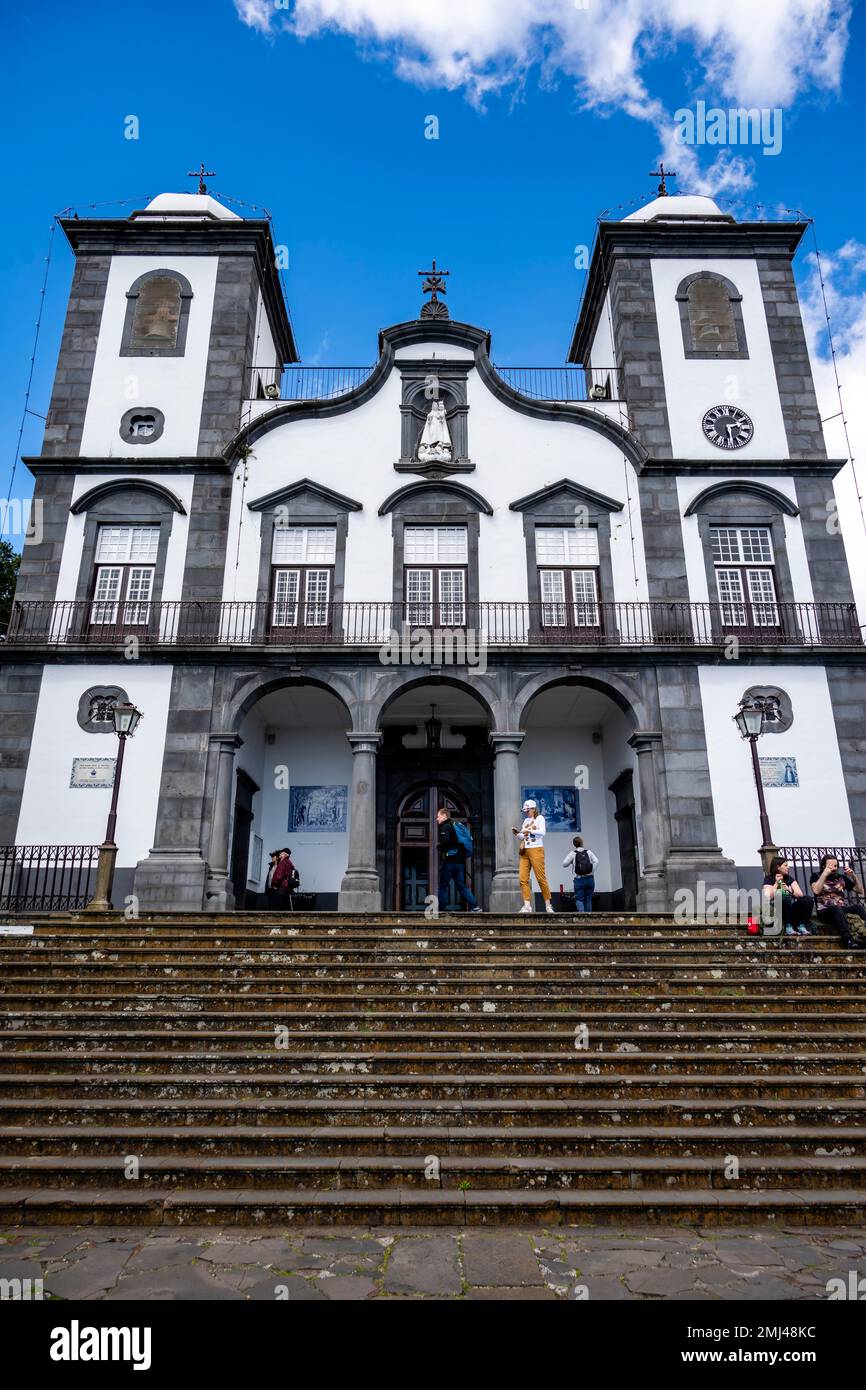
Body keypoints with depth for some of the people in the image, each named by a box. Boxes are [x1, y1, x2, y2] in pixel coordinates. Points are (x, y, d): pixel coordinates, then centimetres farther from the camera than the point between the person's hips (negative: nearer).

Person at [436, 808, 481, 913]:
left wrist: (440, 850, -5)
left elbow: (445, 843, -21)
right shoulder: (455, 826, 21)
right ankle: (475, 907, 2)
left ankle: (440, 909, 1)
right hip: (460, 860, 8)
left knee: (443, 885, 0)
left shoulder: (445, 827, -7)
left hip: (450, 861, -8)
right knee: (462, 886, 10)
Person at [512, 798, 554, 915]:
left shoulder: (539, 818, 3)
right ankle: (527, 905, -9)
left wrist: (529, 831, -20)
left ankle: (548, 905, 5)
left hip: (536, 850, -6)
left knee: (541, 878, -6)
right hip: (524, 852, 6)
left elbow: (543, 832, -11)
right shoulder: (526, 820, 21)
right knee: (523, 879, -7)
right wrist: (517, 833, 6)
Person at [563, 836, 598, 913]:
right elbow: (596, 861, -6)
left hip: (579, 880, -2)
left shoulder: (572, 853, 1)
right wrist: (592, 872, -4)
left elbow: (564, 864, -4)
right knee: (588, 899, 11)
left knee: (579, 899, 3)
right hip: (590, 879, 2)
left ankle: (581, 912, -22)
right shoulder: (589, 852, 7)